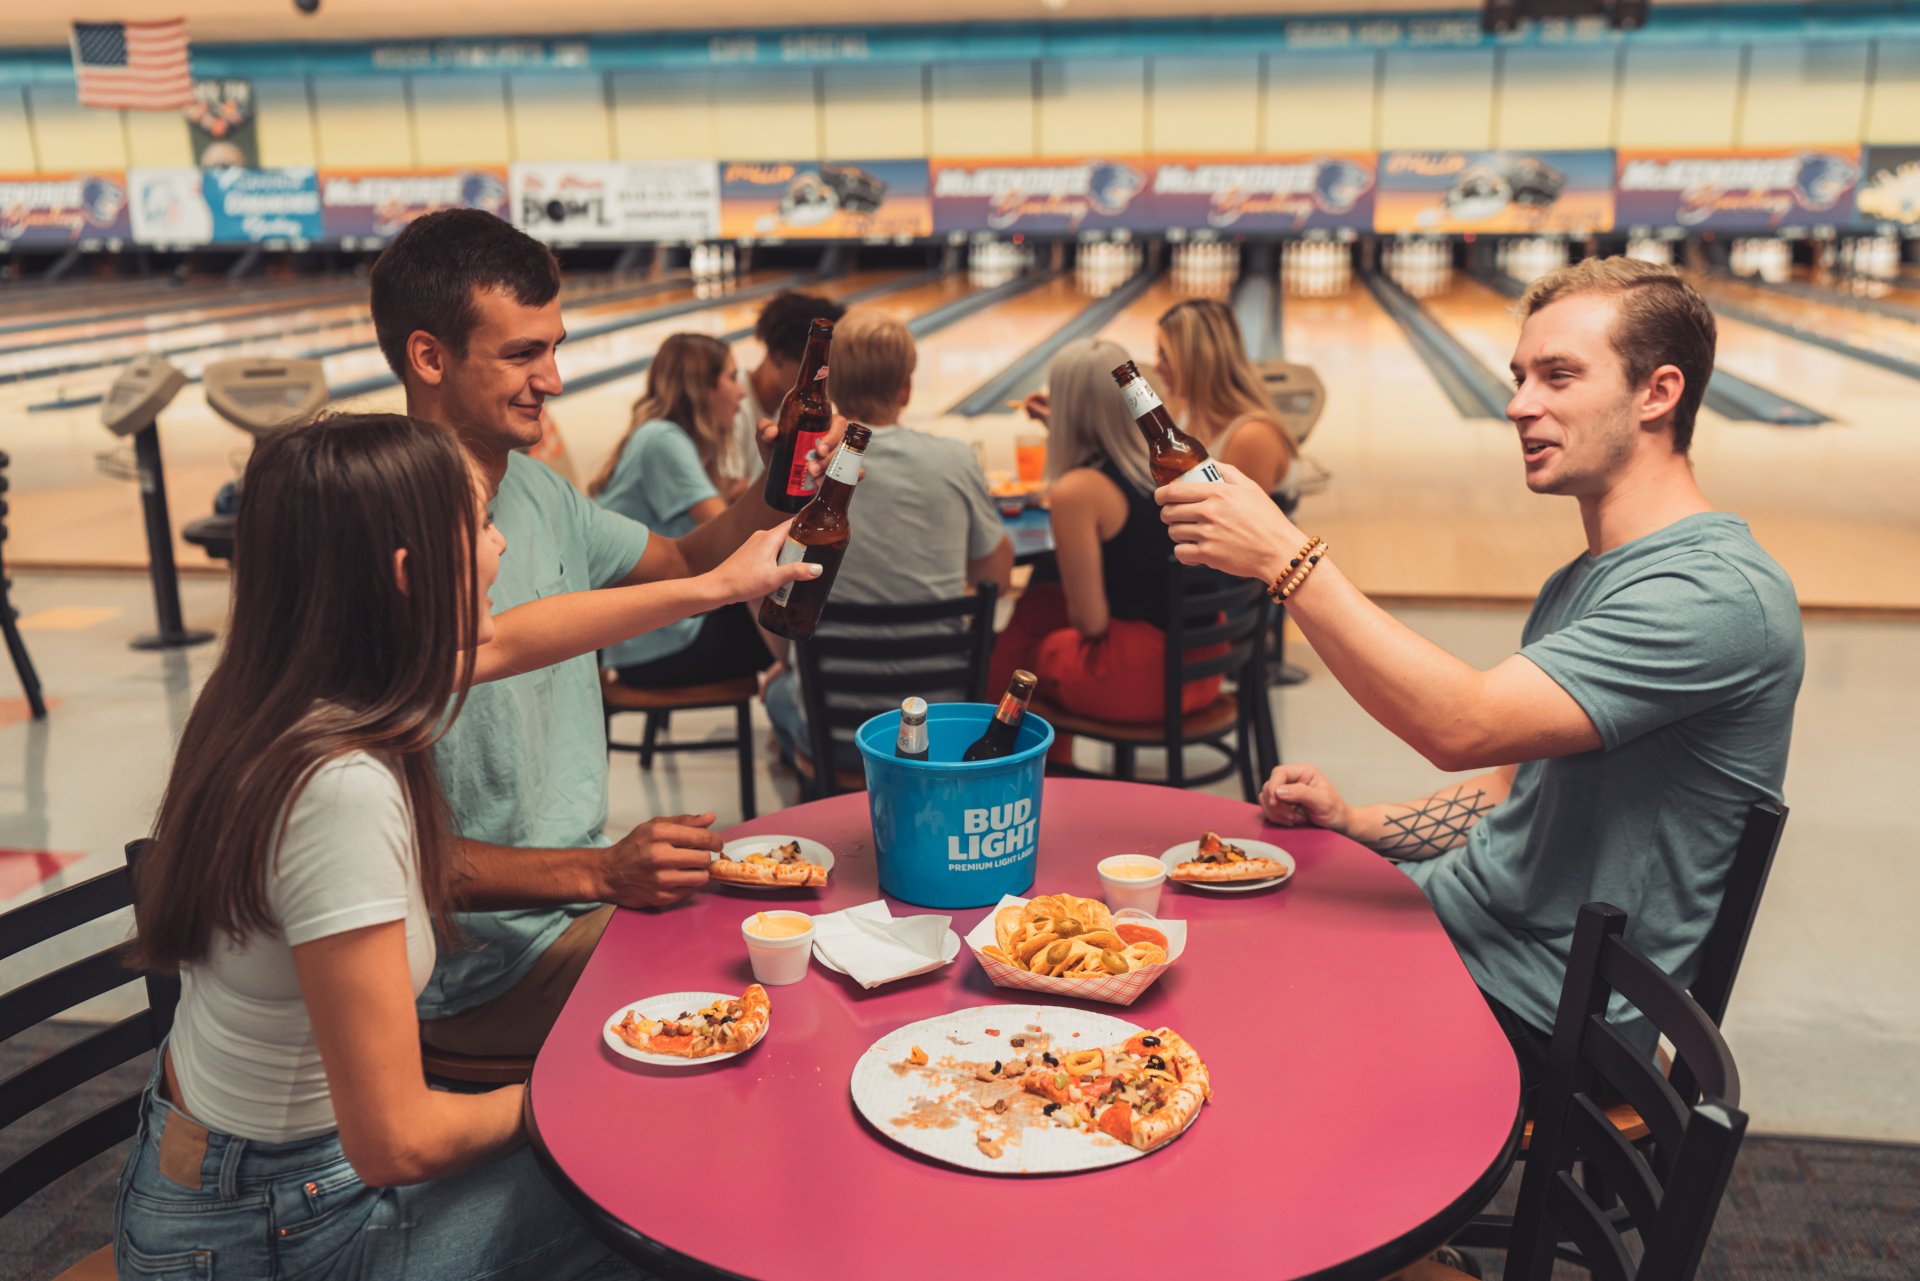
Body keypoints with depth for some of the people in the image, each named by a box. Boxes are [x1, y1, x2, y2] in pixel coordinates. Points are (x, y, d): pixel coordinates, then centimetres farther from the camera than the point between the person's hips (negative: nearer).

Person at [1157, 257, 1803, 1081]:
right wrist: (1354, 822, 4)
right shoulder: (1581, 581, 13)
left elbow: (1461, 725, -30)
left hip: (1533, 1019, -8)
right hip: (1451, 918, 9)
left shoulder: (1722, 595, -20)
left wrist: (1286, 557, -28)